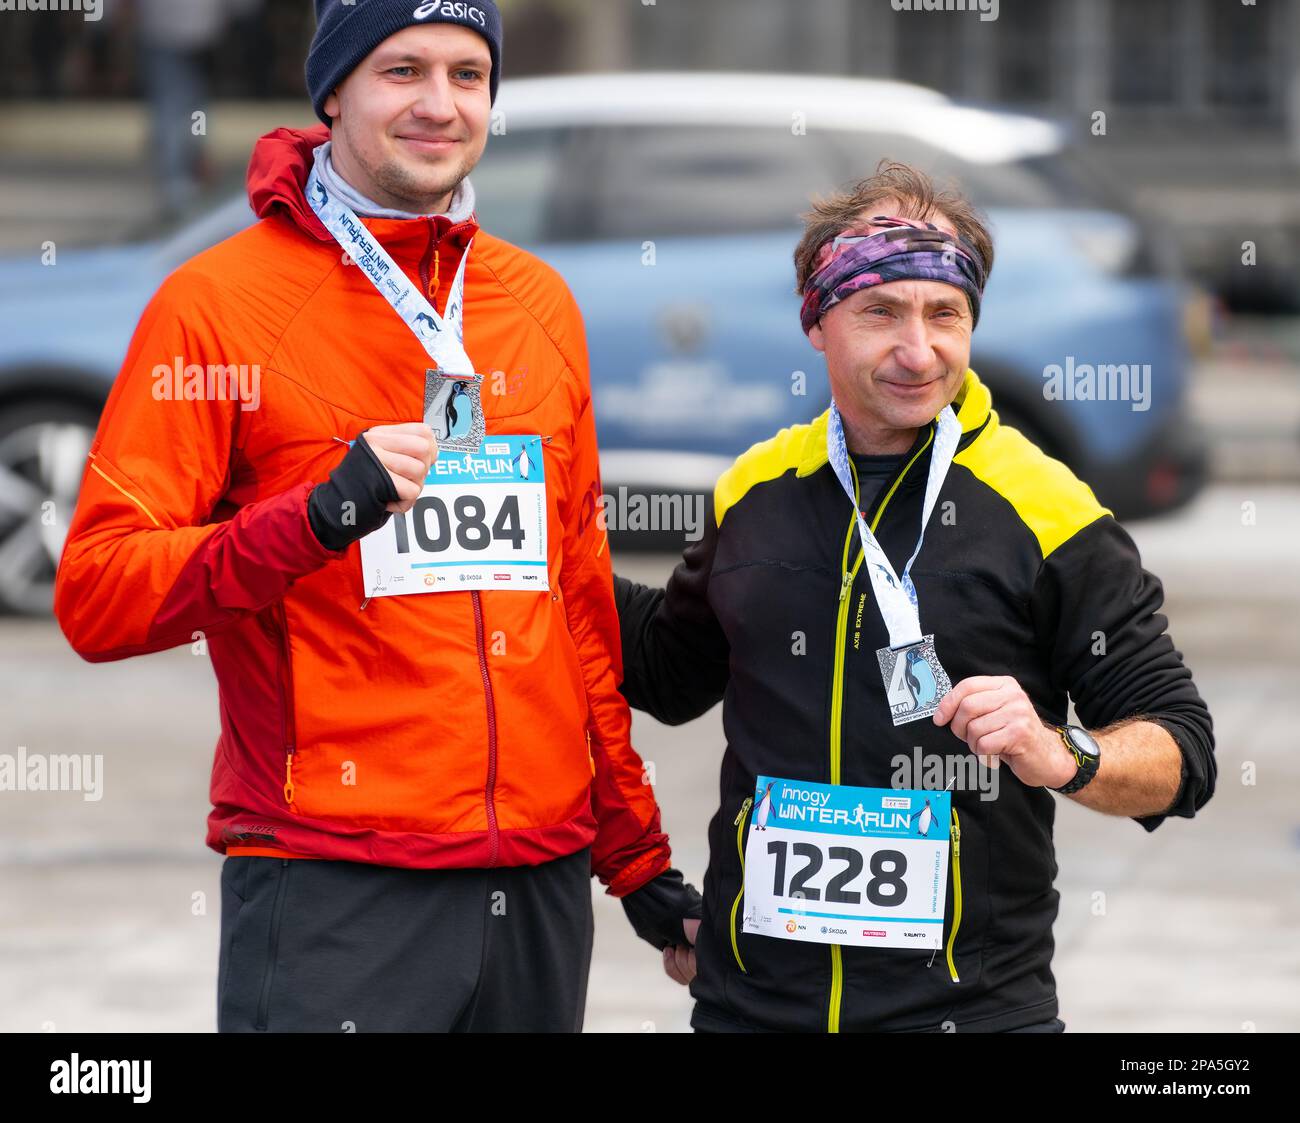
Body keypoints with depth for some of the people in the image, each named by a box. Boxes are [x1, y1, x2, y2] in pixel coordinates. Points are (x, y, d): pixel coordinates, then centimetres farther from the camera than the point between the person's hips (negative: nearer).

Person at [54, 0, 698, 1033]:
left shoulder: (539, 307, 14)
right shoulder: (219, 301, -3)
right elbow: (96, 598, -10)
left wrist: (636, 856, 20)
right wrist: (318, 517, -23)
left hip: (538, 887, 5)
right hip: (330, 896, -5)